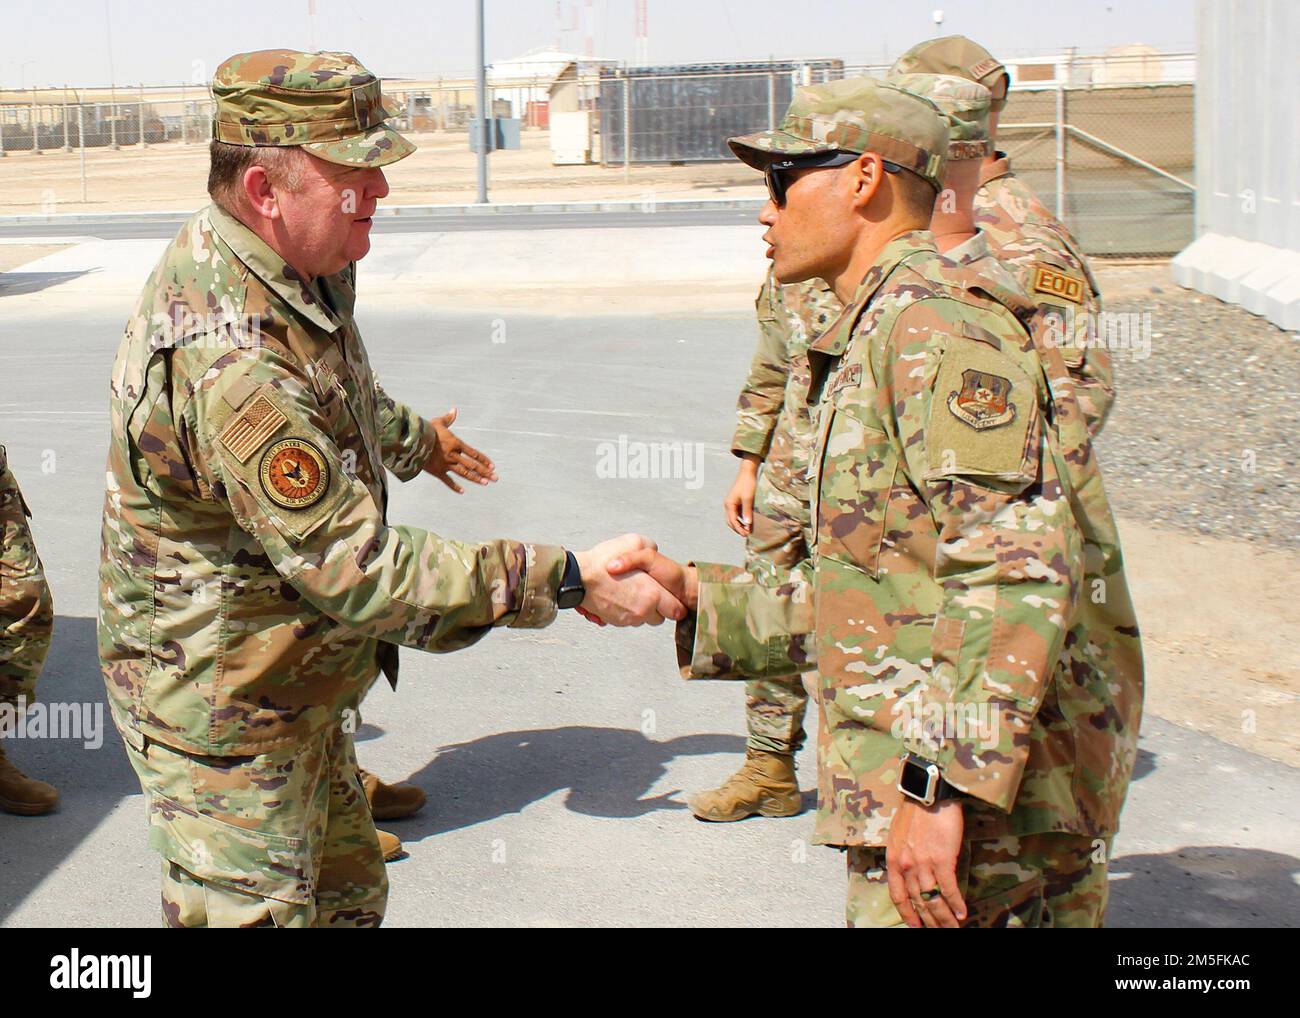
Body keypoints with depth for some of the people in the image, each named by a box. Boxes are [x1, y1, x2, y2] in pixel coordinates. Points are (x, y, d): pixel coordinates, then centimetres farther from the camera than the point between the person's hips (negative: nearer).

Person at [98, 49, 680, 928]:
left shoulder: (288, 267, -1)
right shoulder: (230, 361, -34)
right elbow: (355, 569, -32)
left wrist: (414, 438, 39)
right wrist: (566, 581, -30)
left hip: (296, 687, 10)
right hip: (220, 710, -10)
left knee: (347, 895, 23)